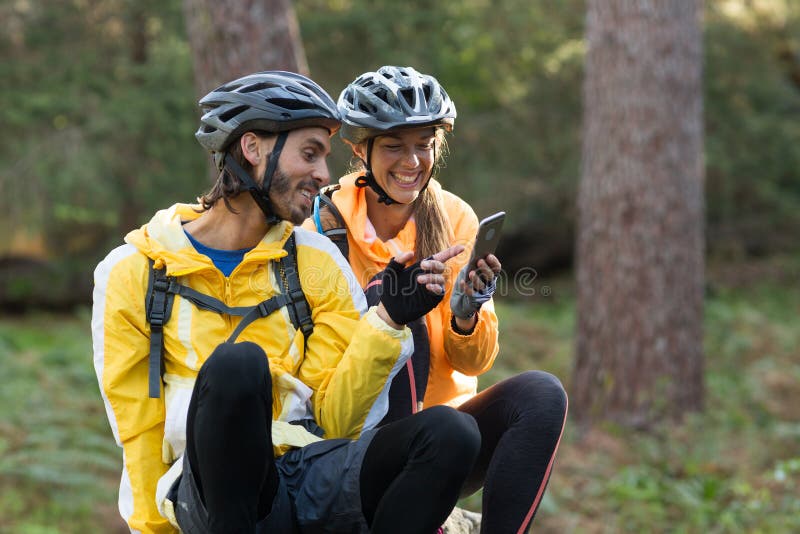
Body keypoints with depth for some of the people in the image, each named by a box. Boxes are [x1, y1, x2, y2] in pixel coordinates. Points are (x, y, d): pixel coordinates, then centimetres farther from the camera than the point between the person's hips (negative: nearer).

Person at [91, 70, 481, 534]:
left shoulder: (317, 261, 11)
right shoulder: (133, 271, 6)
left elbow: (335, 422, 4)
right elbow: (138, 429, 7)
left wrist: (390, 319, -5)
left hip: (314, 486, 3)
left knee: (452, 435, -25)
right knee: (236, 364, -34)